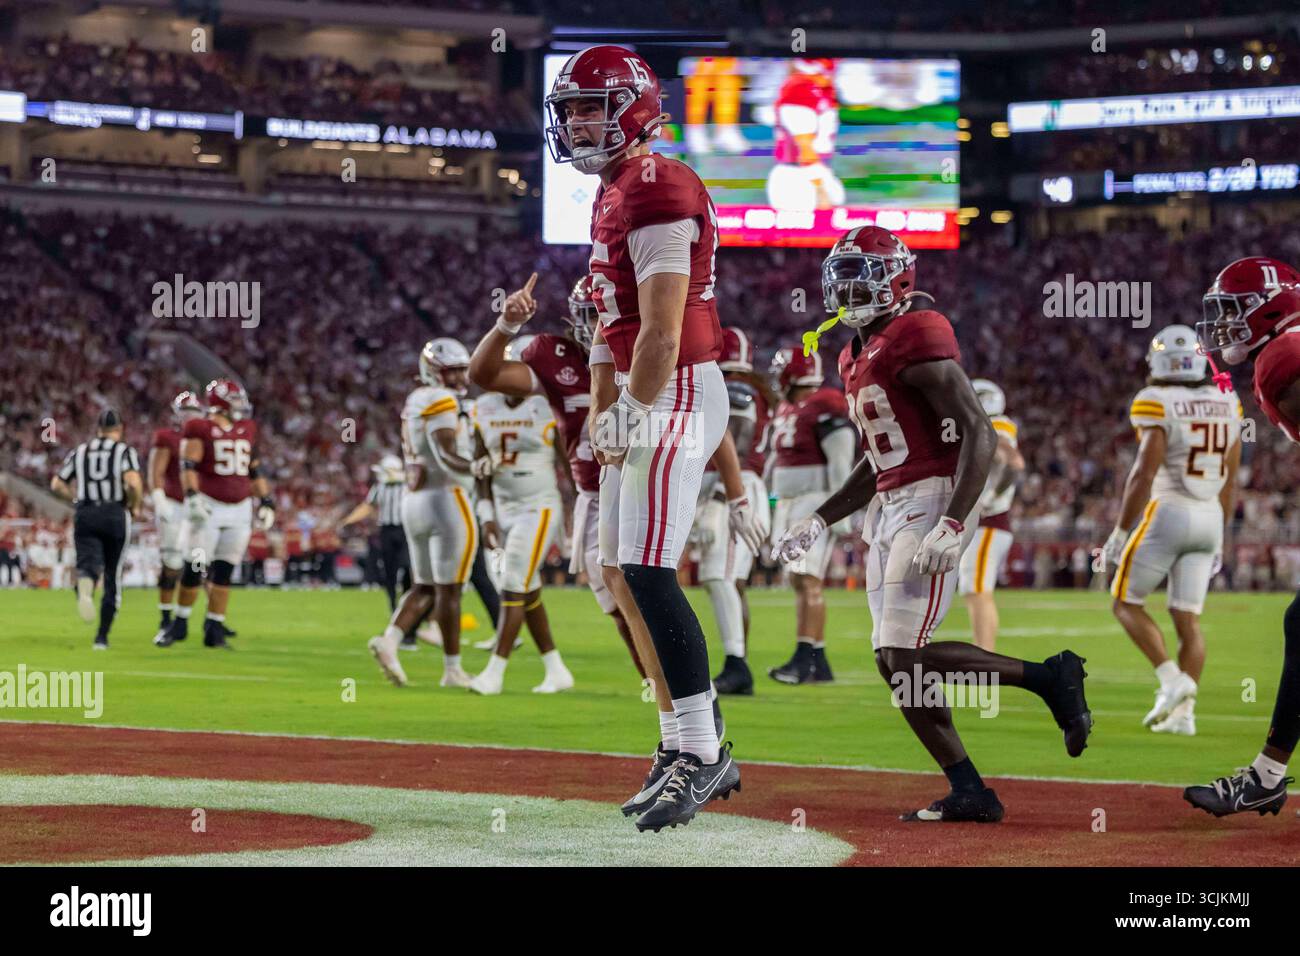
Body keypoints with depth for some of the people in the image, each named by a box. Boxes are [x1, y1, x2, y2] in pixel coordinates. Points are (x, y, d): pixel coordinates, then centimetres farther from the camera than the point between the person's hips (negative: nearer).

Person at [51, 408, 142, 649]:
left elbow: (57, 485, 15)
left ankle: (85, 585, -49)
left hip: (85, 515, 2)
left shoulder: (80, 451, 14)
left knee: (88, 564, -9)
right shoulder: (125, 451, 2)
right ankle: (101, 636, 12)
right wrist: (135, 506, 2)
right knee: (113, 576, 11)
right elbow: (133, 483, -15)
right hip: (115, 514, -2)